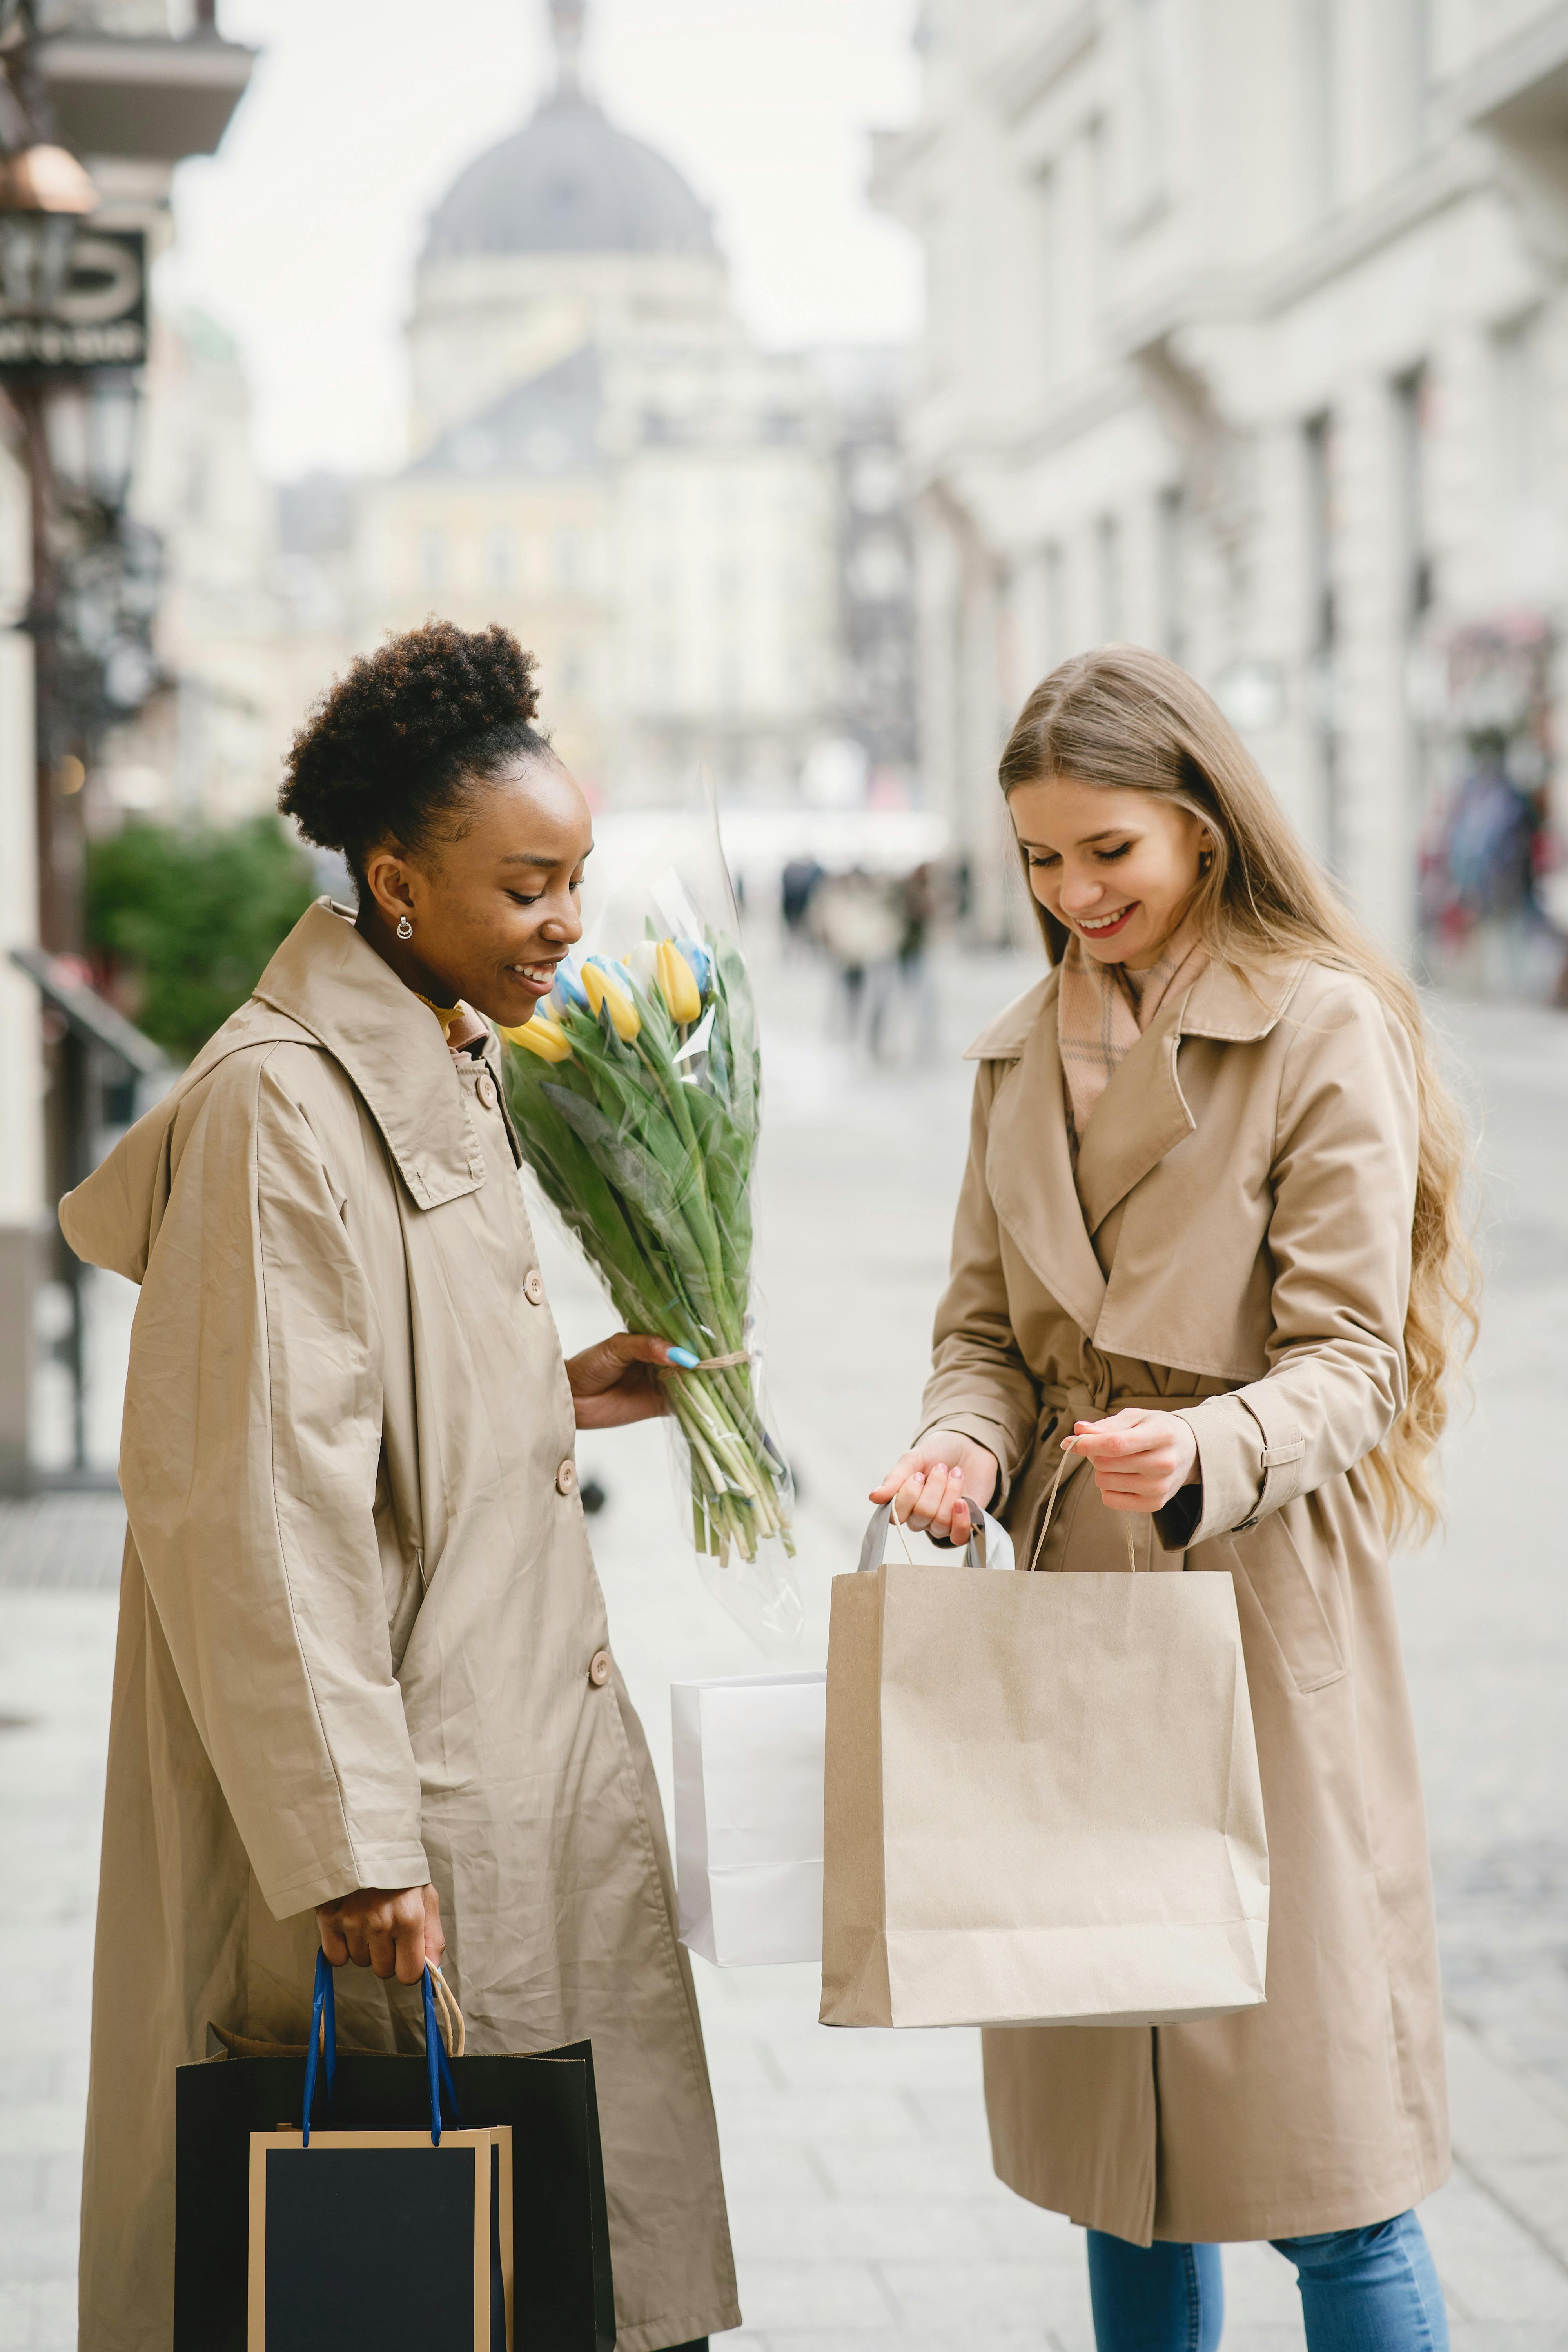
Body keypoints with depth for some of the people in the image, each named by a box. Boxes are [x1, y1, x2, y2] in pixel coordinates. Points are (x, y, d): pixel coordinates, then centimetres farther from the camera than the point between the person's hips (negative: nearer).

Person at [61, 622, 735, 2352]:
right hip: (402, 1773, -9)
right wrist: (352, 1846, -22)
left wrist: (556, 1395, 8)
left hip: (528, 1740, 9)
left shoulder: (449, 1072, 12)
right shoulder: (280, 1107, -17)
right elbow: (262, 1503, -21)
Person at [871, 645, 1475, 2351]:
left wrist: (1204, 1454, -29)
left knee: (1312, 2156, -4)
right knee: (1112, 2143, 11)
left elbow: (1350, 1361, -10)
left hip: (1261, 1616, -6)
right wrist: (970, 1441, -7)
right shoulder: (1025, 1049, 13)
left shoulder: (1327, 1030, -7)